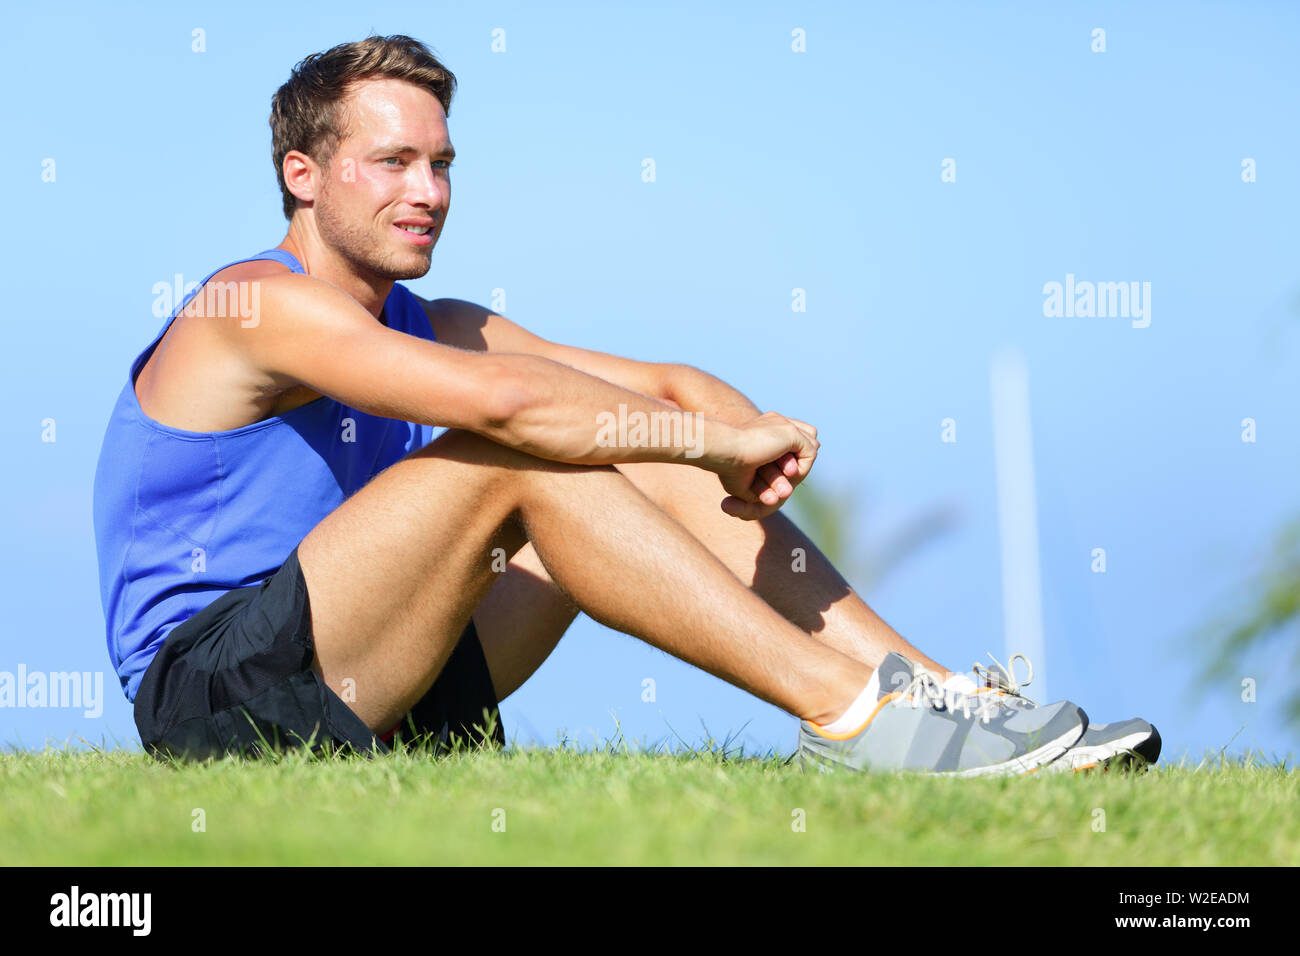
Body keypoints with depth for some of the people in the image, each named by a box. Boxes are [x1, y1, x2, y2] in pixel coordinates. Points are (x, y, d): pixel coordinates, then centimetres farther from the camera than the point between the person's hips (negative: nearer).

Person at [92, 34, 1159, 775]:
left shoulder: (436, 328, 16)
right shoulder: (259, 304, -12)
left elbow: (669, 384, 10)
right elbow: (502, 399, -27)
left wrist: (750, 438, -12)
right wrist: (725, 437, -20)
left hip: (368, 706, 9)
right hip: (214, 700, -8)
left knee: (651, 470, -1)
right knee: (518, 455, -25)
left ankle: (949, 695, -8)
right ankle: (850, 714, -27)